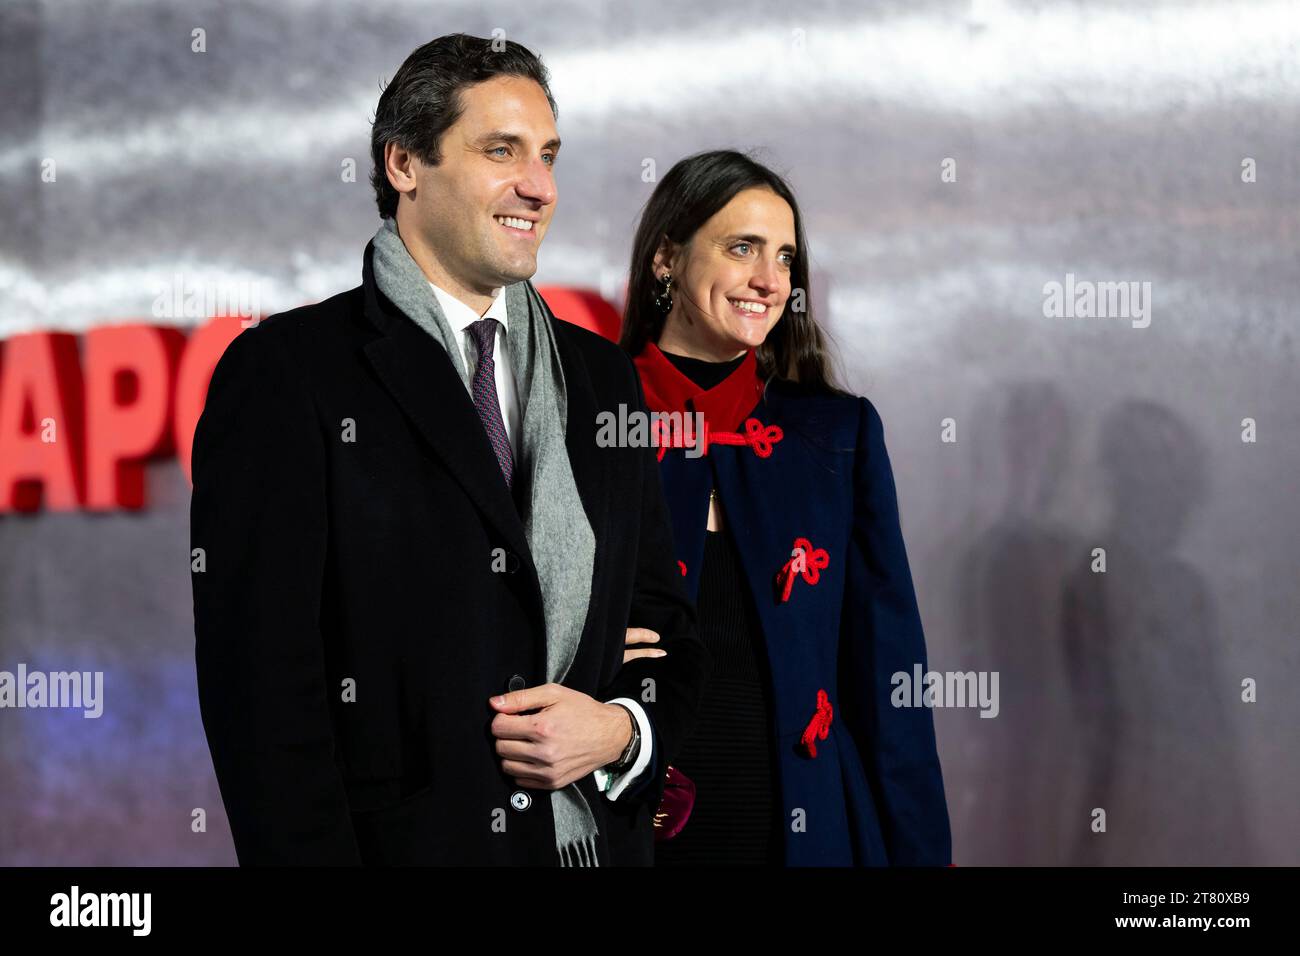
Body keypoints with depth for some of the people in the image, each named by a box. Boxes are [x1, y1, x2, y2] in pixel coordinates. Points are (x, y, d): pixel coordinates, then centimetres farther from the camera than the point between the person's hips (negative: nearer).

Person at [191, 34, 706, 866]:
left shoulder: (601, 375, 11)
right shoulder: (284, 373, -6)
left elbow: (667, 625, 15)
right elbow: (260, 670, -11)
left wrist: (623, 730, -5)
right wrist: (311, 855, -19)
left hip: (600, 841, 5)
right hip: (399, 840, -5)